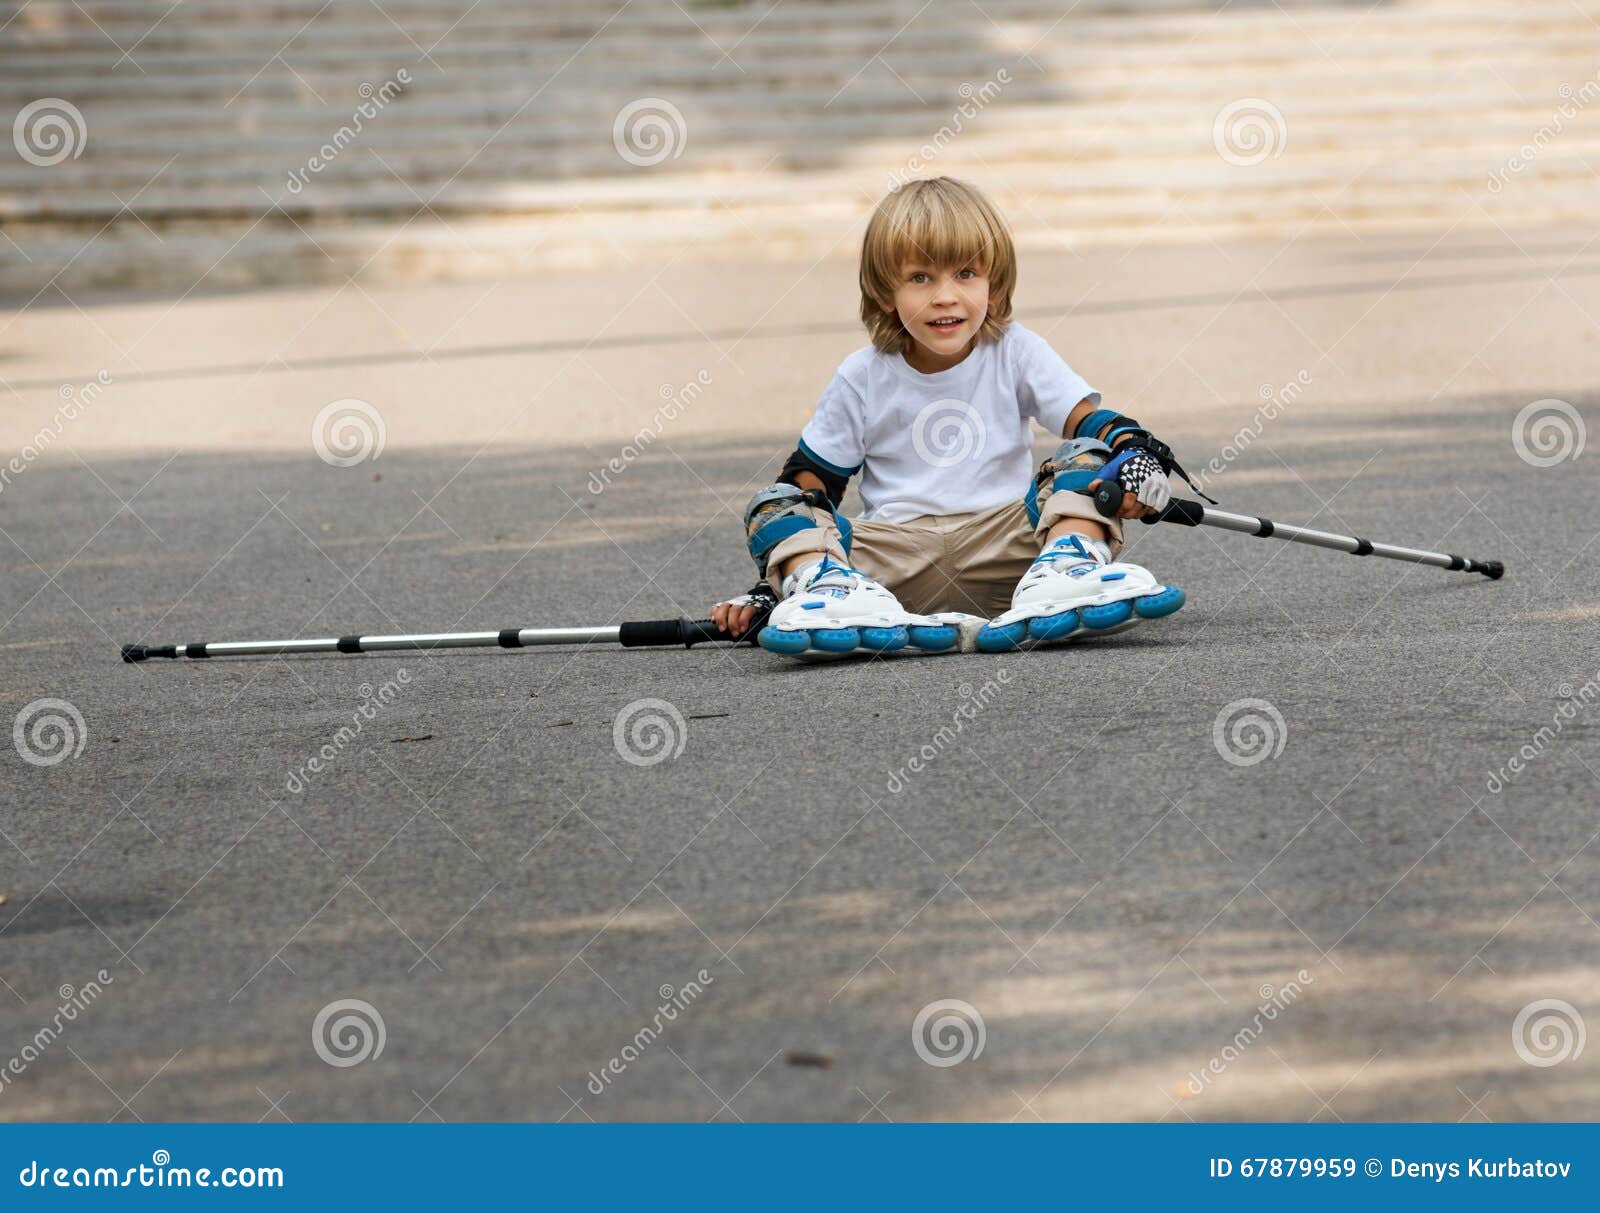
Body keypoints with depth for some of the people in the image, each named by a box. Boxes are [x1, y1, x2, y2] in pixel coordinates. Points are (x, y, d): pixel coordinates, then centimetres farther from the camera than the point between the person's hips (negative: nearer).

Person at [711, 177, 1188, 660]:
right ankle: (835, 591, -52)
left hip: (1005, 542, 0)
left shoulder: (1017, 353, 6)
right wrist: (766, 589, 0)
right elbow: (811, 480, 9)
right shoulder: (862, 378, 7)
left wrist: (1135, 449, -29)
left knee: (1087, 458, -19)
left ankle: (1064, 572, -49)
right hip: (892, 554, 0)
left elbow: (1088, 420, -4)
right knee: (771, 506, -19)